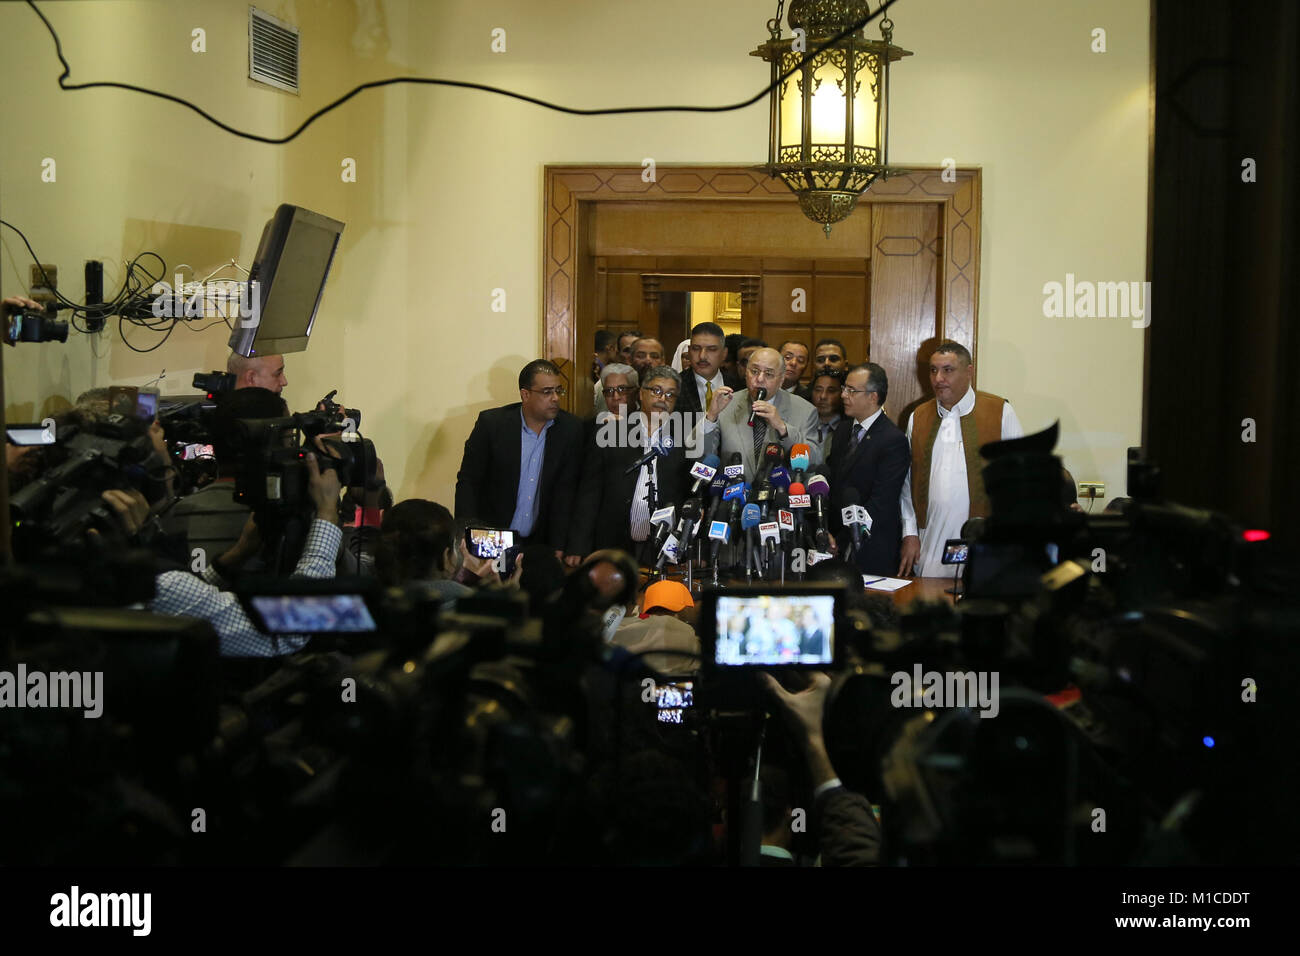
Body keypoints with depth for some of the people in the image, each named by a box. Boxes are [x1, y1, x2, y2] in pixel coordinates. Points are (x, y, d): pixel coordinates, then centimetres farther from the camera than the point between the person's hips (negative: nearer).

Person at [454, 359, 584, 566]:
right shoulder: (491, 423, -6)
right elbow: (468, 482, -3)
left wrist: (559, 548, -6)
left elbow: (565, 491, -1)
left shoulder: (571, 430, -2)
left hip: (540, 542, 2)